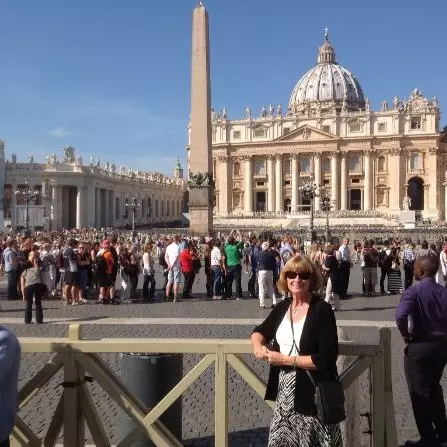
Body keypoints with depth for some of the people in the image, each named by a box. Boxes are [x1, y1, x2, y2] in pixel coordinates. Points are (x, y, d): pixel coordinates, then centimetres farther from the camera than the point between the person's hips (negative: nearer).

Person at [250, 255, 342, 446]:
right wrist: (258, 345, -3)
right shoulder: (283, 307, 5)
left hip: (313, 394, -6)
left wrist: (286, 360, -16)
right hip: (284, 393, 6)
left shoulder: (321, 310, -13)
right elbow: (260, 331, 20)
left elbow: (327, 358, -20)